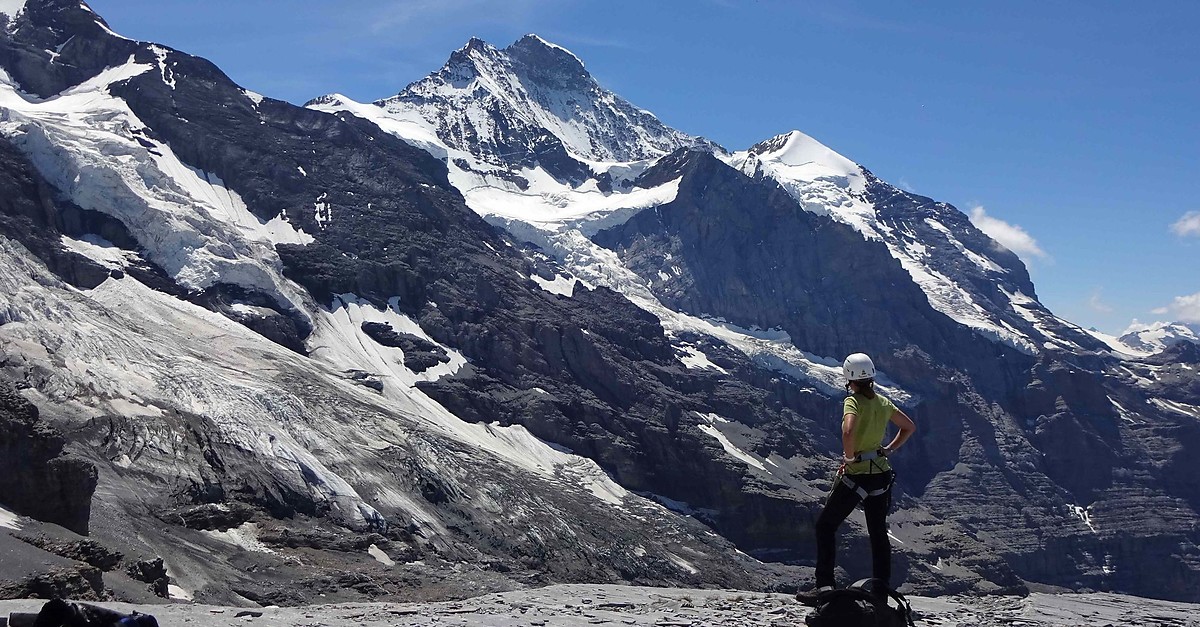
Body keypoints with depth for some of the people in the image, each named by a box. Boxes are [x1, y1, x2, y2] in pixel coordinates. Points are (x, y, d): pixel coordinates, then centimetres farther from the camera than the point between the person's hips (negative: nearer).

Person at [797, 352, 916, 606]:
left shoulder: (853, 401, -15)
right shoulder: (883, 403, 6)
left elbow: (848, 431, -33)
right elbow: (909, 427, 19)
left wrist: (849, 457, -17)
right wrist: (888, 450, 14)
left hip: (855, 476, -6)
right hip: (881, 474, 6)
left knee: (825, 526, 6)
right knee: (878, 532, 15)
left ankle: (824, 585, 2)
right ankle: (882, 587, 17)